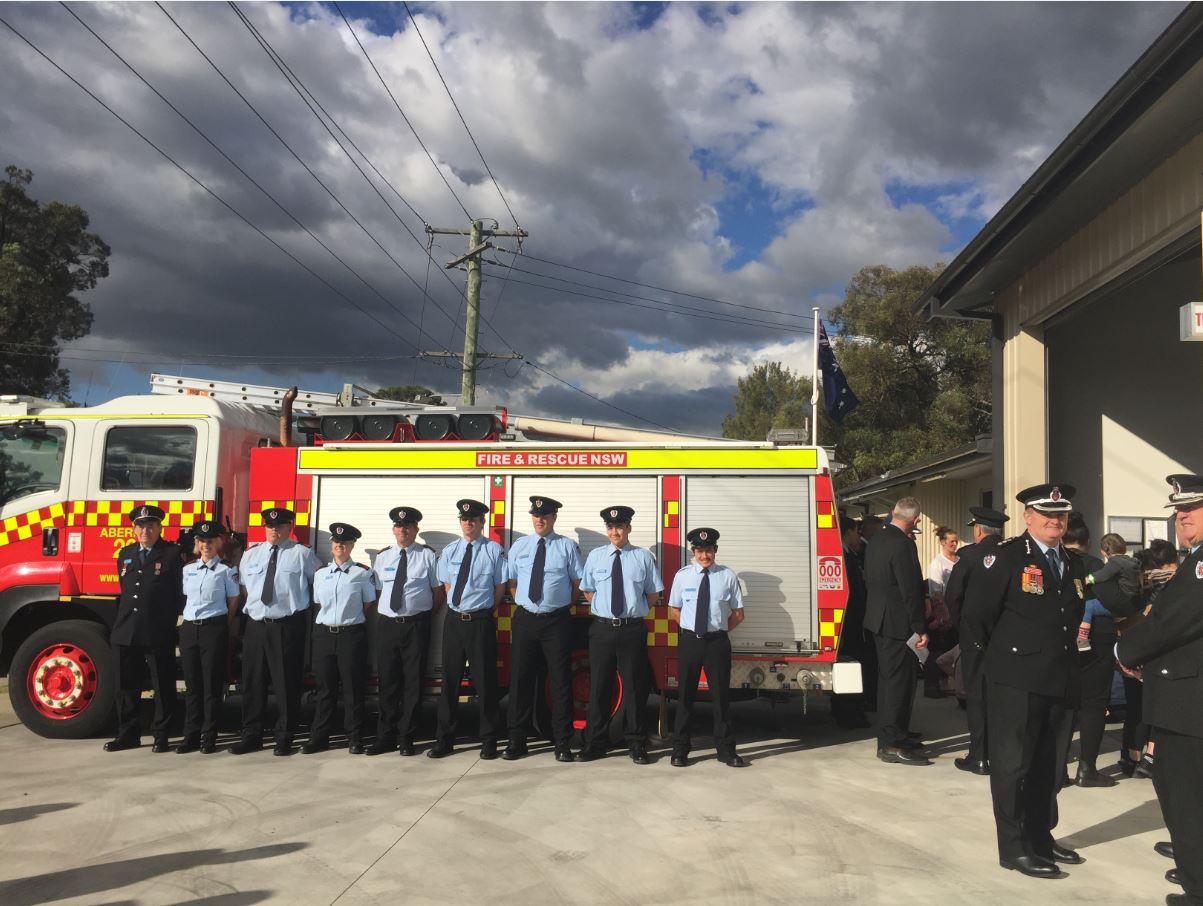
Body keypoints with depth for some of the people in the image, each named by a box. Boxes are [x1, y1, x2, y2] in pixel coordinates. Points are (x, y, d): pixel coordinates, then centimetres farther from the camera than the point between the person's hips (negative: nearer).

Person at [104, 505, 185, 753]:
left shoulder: (172, 554, -3)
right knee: (127, 686, 12)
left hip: (159, 634, -5)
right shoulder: (125, 554, 15)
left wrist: (169, 621, -6)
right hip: (126, 632, 5)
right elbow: (124, 591, 21)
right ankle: (128, 734, 23)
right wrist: (123, 620, 15)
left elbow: (180, 593, -3)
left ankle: (161, 736, 12)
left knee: (163, 686, 3)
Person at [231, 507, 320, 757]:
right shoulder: (251, 555, 13)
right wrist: (252, 606, 8)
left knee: (286, 683, 0)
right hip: (256, 624, 4)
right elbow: (243, 587, 20)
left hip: (288, 626, -4)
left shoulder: (302, 554, -1)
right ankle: (251, 736, 20)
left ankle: (284, 738, 11)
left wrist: (308, 609, 4)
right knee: (252, 682, 9)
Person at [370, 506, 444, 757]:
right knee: (387, 682, 6)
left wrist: (424, 614, -1)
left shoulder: (428, 556, 2)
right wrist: (382, 613, 3)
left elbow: (439, 592, 4)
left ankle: (406, 738, 12)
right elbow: (376, 590, 13)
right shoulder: (382, 556, 11)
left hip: (416, 626, -2)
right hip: (386, 624, 3)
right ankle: (386, 737, 17)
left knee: (413, 682, 2)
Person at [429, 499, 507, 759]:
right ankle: (444, 740, 21)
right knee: (450, 680, 10)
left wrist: (485, 610, -1)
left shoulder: (494, 550, -4)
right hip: (454, 620, 4)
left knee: (485, 681, 2)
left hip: (481, 621, -4)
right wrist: (460, 607, 6)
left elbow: (500, 586, 1)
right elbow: (447, 585, 15)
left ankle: (489, 741, 15)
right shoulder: (449, 551, 8)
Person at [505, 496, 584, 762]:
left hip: (556, 621, -2)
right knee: (520, 680, 6)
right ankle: (517, 741, 17)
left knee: (560, 681, 2)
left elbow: (577, 583, 3)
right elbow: (512, 583, 13)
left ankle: (563, 743, 11)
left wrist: (562, 605, 1)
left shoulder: (568, 547, 0)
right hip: (525, 620, 2)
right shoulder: (519, 546, 7)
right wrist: (524, 605, 5)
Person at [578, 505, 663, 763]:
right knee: (599, 686, 7)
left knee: (635, 687, 6)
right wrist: (603, 608, 4)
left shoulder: (643, 557, 2)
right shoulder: (596, 556, 5)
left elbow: (653, 594, 7)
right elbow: (588, 591, 14)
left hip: (633, 629, -1)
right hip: (602, 628, 1)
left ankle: (637, 745, 17)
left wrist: (635, 611, 2)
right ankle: (595, 743, 18)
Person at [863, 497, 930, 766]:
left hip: (878, 620, 10)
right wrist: (921, 629, -15)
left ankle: (889, 736, 27)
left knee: (888, 679, 17)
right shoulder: (903, 544, -19)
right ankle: (892, 744, 0)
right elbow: (911, 591, -20)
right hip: (897, 623, -10)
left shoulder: (876, 540, 9)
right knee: (899, 682, -4)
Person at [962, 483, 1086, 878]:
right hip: (1016, 679, -7)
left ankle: (1040, 837, 31)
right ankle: (1014, 848, 11)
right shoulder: (1007, 556, -12)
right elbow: (975, 615, -14)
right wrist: (1004, 650, -1)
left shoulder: (1073, 564, 11)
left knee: (1045, 765, 18)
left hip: (1058, 680, 7)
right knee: (1013, 764, 2)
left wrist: (1064, 652, 15)